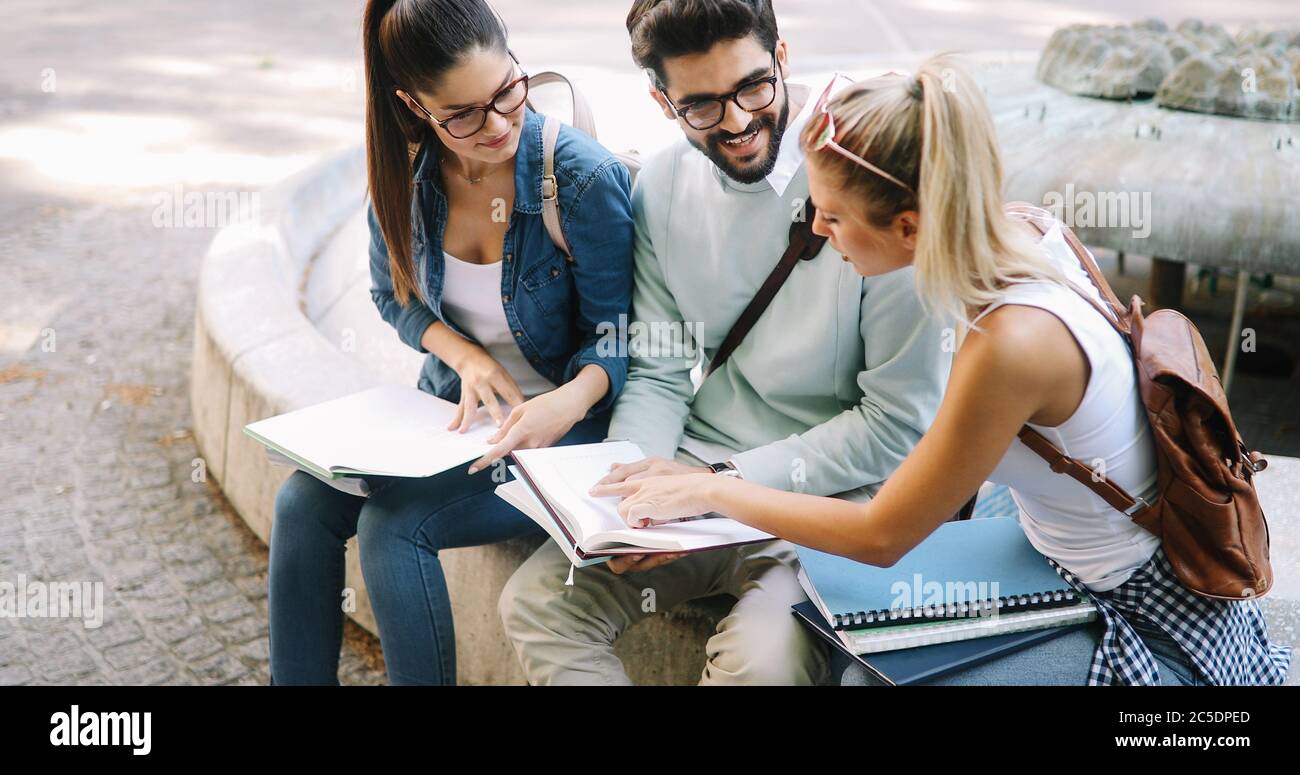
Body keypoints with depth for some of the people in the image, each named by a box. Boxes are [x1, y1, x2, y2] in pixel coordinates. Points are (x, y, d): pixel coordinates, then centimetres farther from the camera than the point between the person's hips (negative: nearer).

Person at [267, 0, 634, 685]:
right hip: (451, 407, 5)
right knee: (302, 503, -13)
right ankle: (297, 681, 4)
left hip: (561, 422, -5)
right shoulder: (405, 172, -6)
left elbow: (615, 337, -12)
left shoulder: (585, 179, -20)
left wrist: (573, 400, -33)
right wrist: (464, 353, -9)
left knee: (392, 525, -23)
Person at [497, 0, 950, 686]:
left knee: (760, 659, -30)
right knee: (534, 603, -11)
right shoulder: (663, 186, 2)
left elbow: (901, 421, -14)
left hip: (830, 494, -5)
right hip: (696, 474, 5)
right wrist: (636, 490, -11)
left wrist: (728, 477, -17)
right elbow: (658, 374, 8)